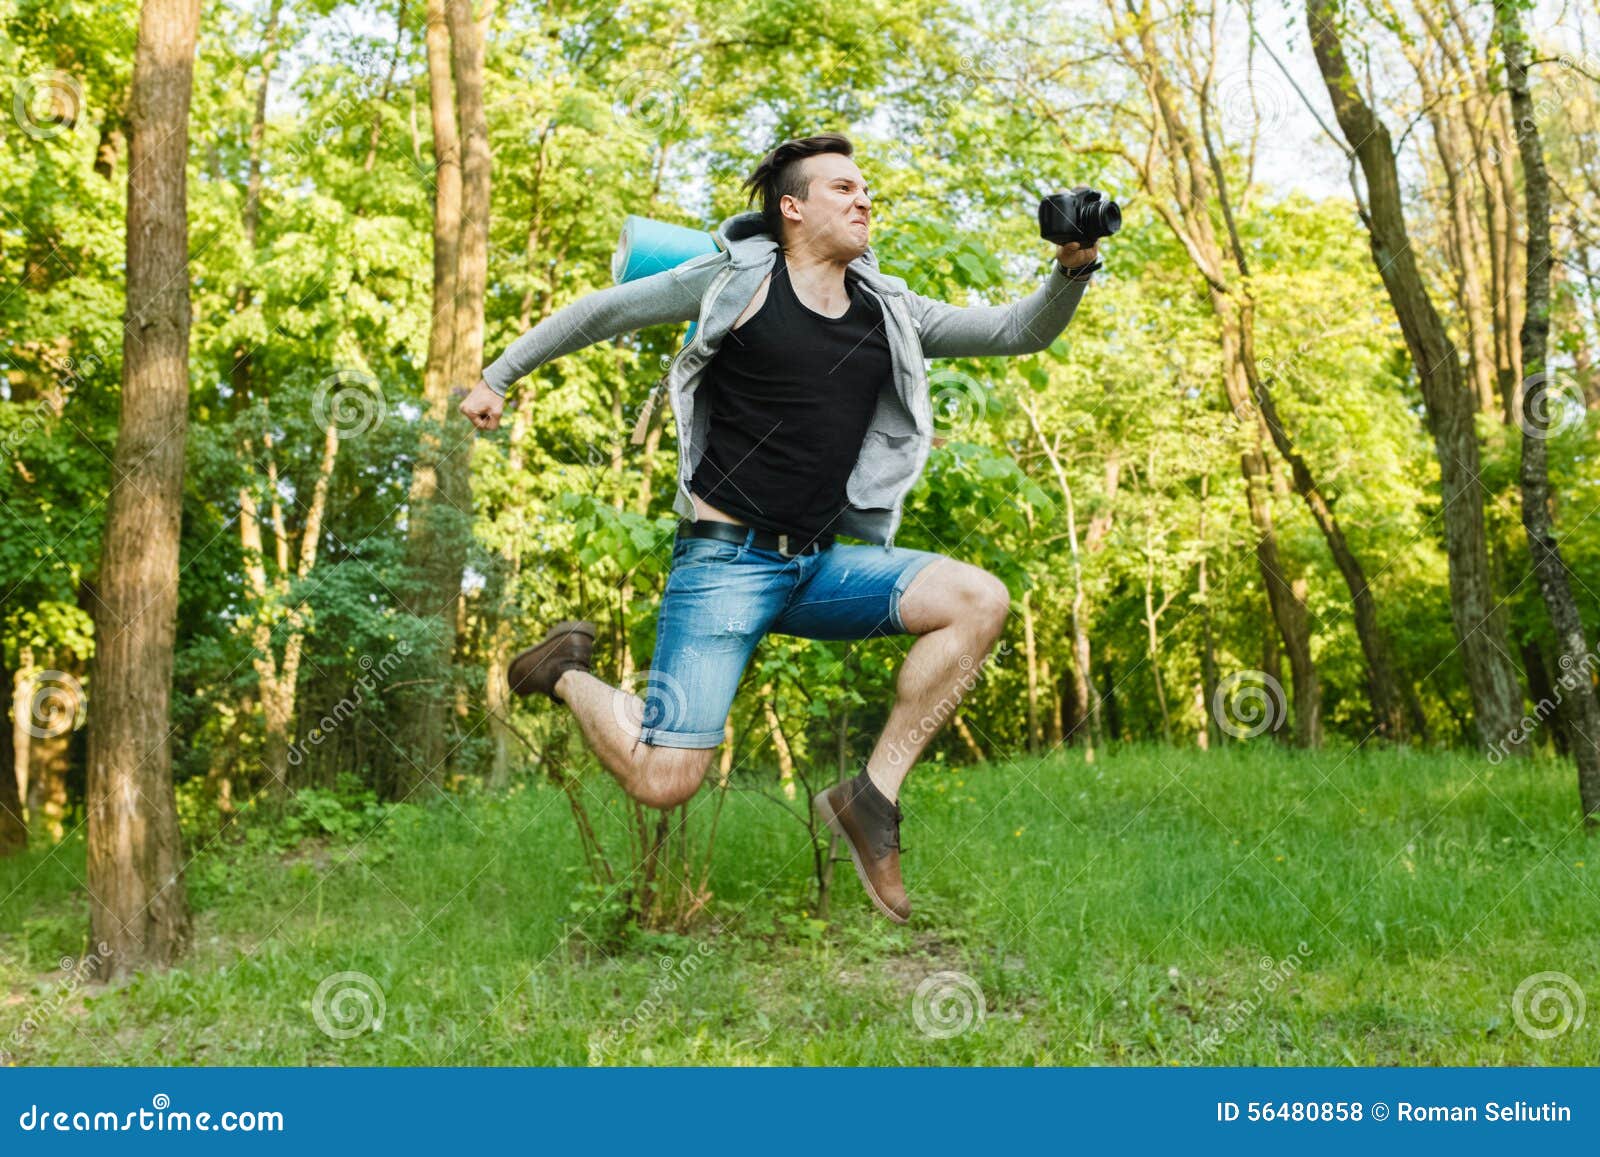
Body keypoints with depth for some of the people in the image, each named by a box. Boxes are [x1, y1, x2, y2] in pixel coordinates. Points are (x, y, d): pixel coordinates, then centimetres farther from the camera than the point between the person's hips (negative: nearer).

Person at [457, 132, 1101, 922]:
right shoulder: (738, 280, -3)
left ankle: (873, 793, -7)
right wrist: (499, 375, 6)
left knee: (980, 602, -17)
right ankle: (568, 672, 17)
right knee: (662, 784, -16)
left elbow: (1017, 332, 10)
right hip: (724, 562, -5)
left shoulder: (887, 313, 11)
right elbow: (604, 311, 5)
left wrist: (1072, 268, -8)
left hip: (820, 566, 6)